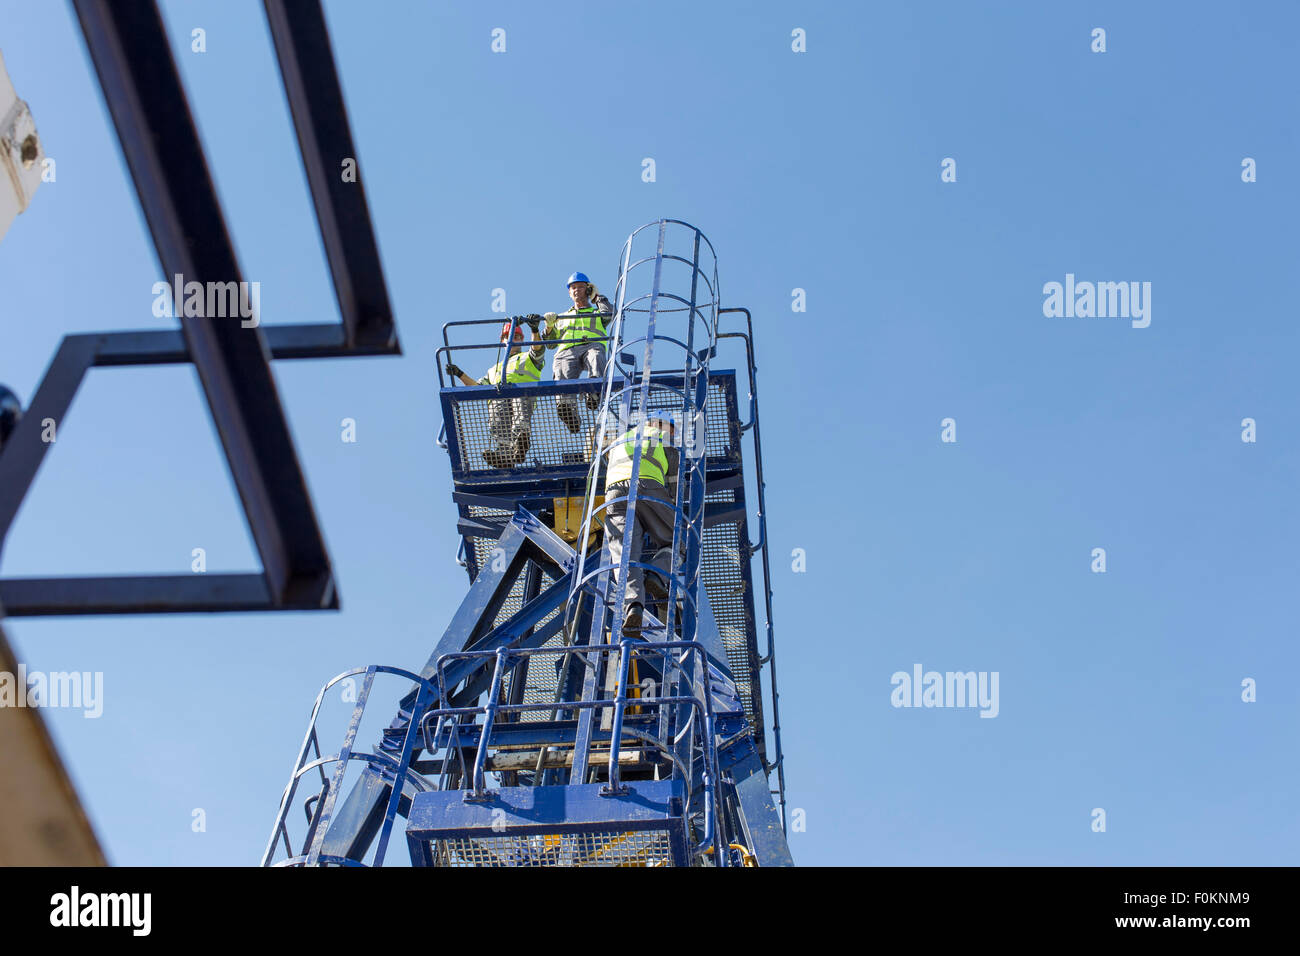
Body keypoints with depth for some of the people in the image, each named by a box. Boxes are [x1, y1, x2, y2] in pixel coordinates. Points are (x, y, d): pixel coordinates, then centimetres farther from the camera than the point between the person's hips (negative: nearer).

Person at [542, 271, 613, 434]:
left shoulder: (597, 313, 37)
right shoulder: (562, 317, 42)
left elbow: (610, 314, 11)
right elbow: (550, 343, 32)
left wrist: (598, 296, 27)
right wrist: (549, 327, 12)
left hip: (591, 345, -1)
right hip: (566, 351, 1)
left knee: (595, 355, -42)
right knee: (563, 372, -35)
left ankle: (594, 391, -62)